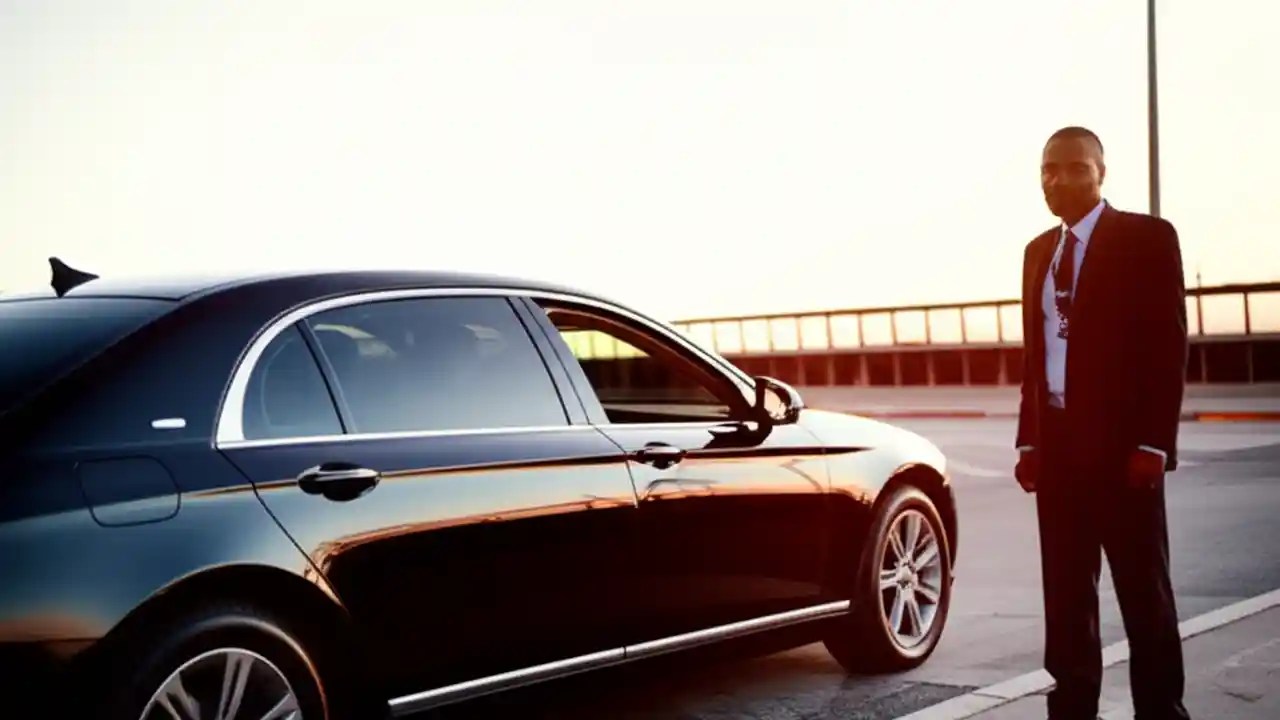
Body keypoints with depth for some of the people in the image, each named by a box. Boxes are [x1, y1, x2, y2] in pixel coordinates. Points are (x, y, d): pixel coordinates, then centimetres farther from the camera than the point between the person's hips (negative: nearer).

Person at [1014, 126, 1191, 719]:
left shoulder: (1147, 239, -3)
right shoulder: (1039, 252, 15)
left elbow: (1169, 346, -9)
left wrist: (1153, 442, -15)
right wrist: (1030, 440, 8)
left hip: (1122, 444, -5)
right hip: (1058, 444, 6)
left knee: (1144, 593, 3)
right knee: (1066, 592, 9)